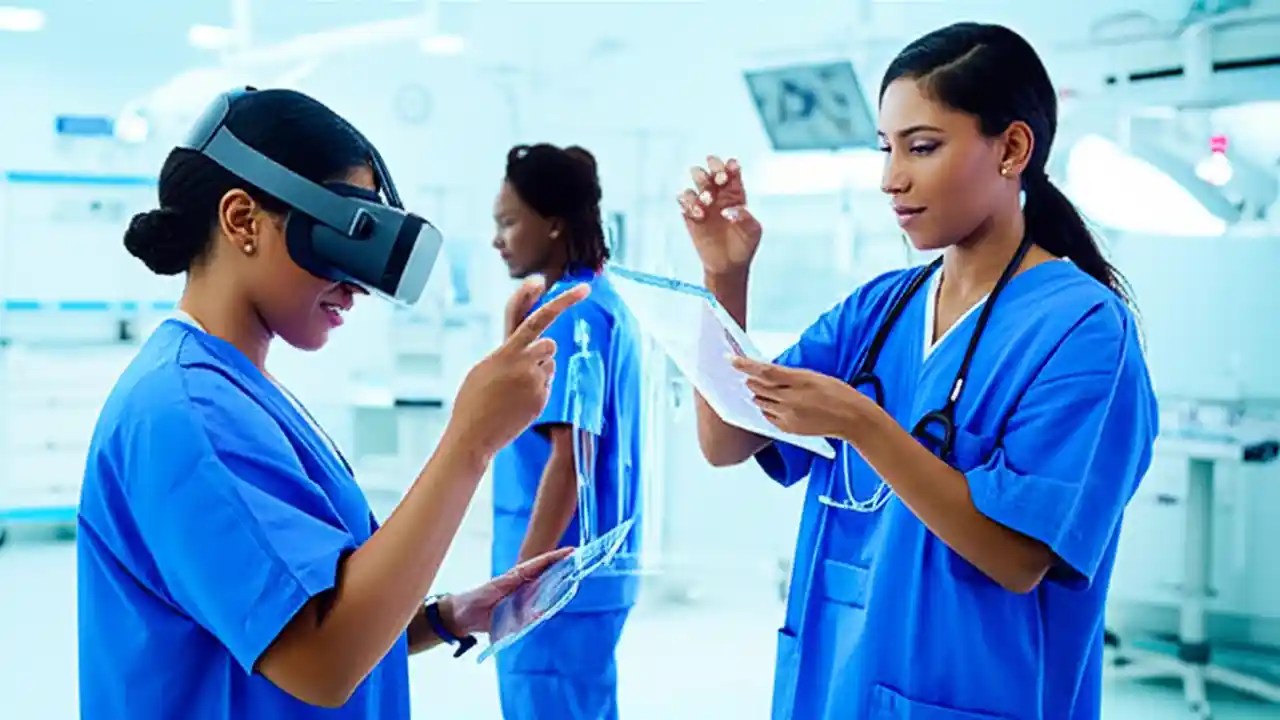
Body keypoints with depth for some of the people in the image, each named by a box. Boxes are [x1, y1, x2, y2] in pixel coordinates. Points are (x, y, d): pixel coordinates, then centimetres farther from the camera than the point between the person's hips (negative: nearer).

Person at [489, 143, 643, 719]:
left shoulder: (571, 312, -15)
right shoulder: (598, 303, 14)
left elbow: (570, 456, -20)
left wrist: (523, 578, -19)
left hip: (557, 579, -10)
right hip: (584, 574, 10)